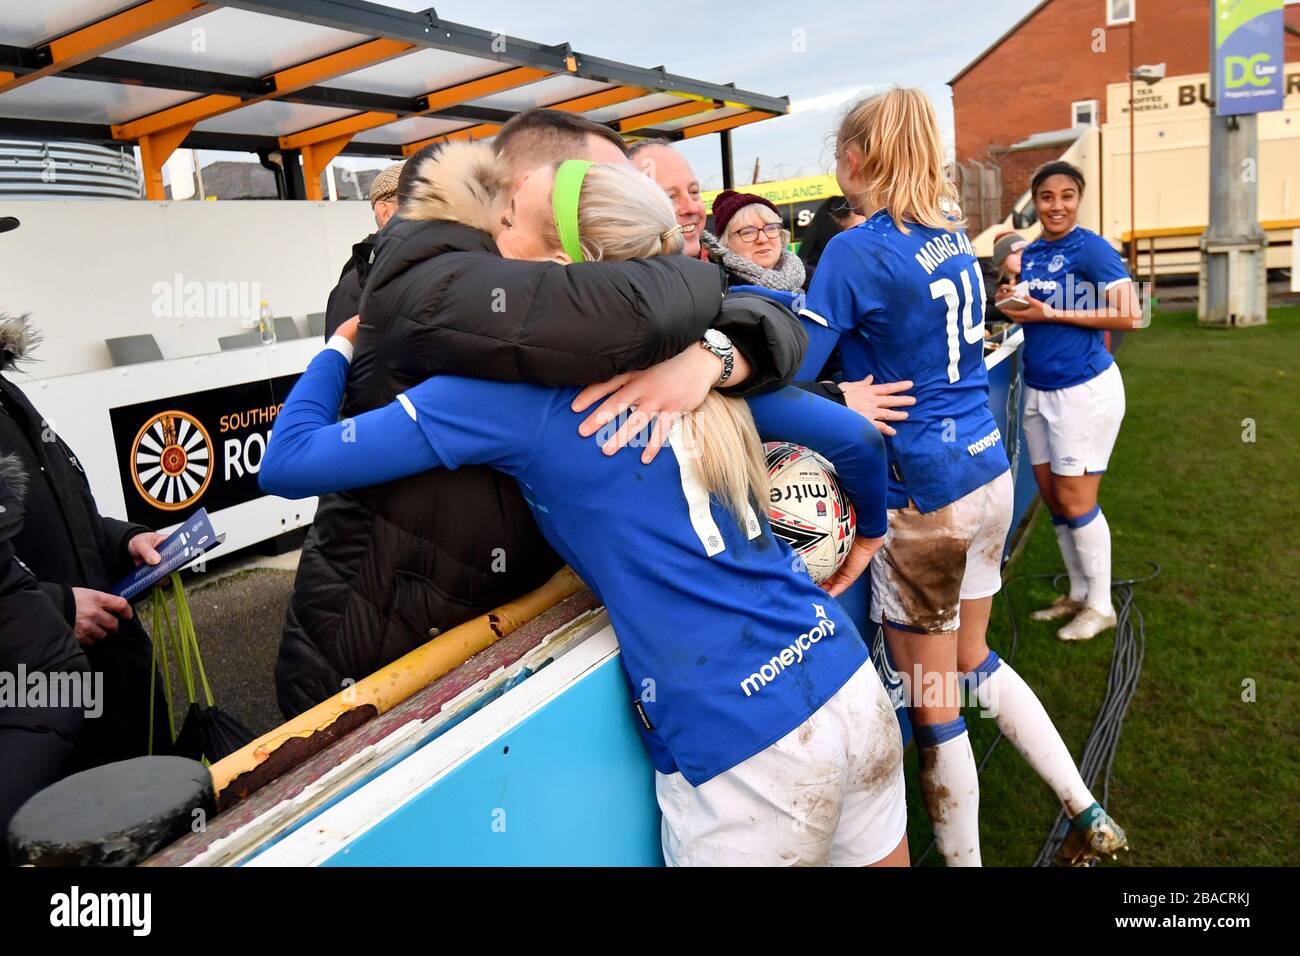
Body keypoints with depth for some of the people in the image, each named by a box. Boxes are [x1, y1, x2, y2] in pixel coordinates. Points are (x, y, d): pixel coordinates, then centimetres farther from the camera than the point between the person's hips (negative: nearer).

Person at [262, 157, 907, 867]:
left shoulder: (511, 384, -10)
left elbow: (288, 464, -7)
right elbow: (855, 437, 14)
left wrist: (341, 346, 12)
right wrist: (869, 530, 35)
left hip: (741, 753, -6)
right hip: (853, 686, 7)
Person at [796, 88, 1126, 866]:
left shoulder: (856, 251, -15)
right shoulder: (954, 236, 9)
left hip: (924, 494, -8)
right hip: (990, 471, 8)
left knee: (933, 705, 8)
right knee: (975, 660, 25)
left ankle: (963, 857, 24)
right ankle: (1088, 812, 31)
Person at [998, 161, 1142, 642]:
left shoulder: (1090, 248, -12)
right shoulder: (1029, 253, 8)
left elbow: (1130, 316, -20)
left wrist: (1052, 314, -21)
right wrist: (1013, 304, -2)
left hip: (1084, 389, -7)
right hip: (1038, 387, 7)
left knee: (1075, 501, -2)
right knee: (1052, 498, 12)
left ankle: (1100, 606, 15)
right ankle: (1077, 593, 28)